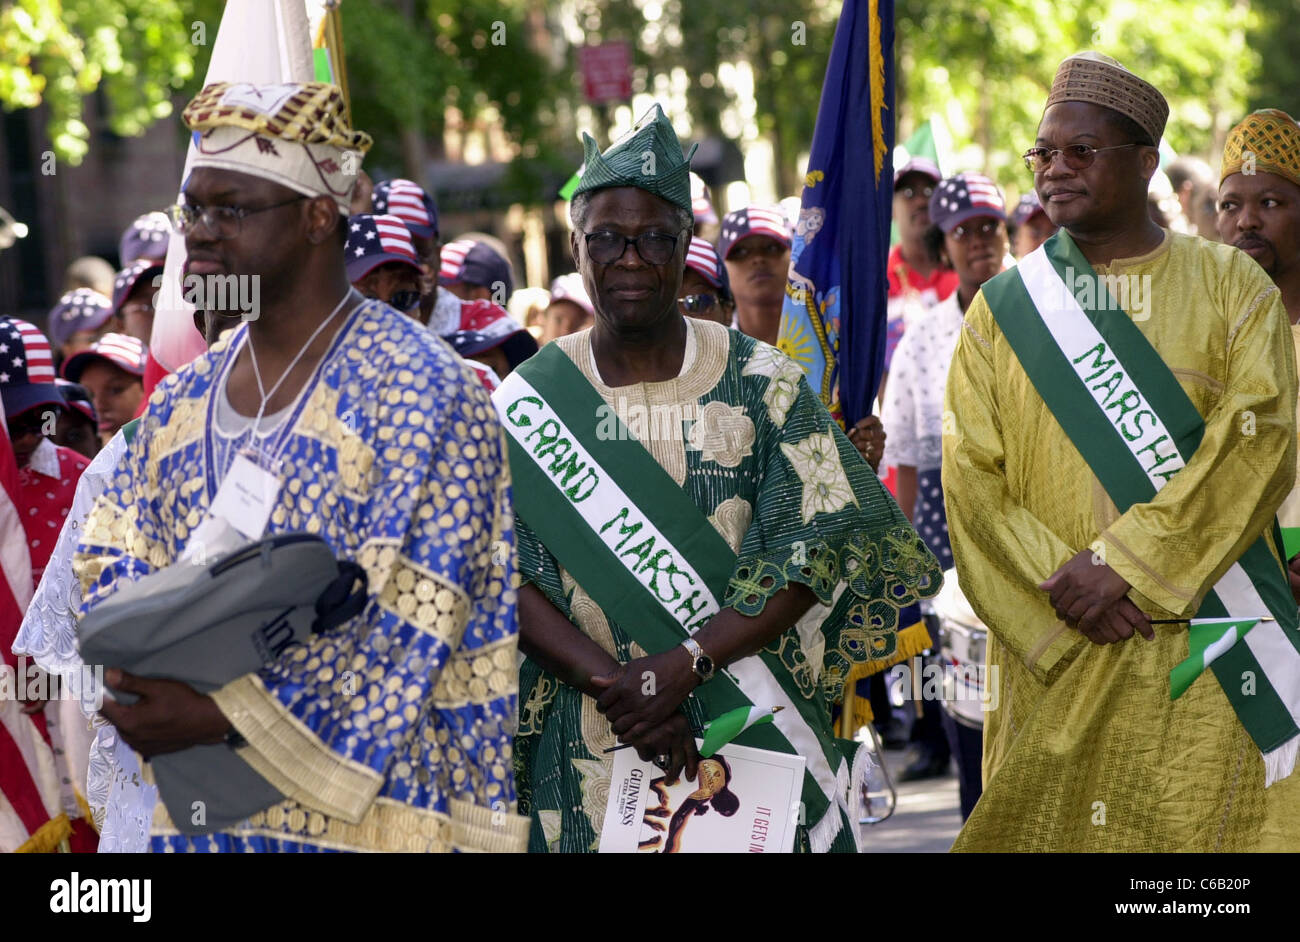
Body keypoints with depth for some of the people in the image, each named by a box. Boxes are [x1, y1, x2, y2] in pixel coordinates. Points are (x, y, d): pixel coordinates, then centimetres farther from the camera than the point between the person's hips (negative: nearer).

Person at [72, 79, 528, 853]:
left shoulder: (420, 390, -9)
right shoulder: (178, 404, 12)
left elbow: (409, 630, -15)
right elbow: (111, 574, 13)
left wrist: (223, 716, -20)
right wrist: (139, 666, -10)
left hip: (359, 817, -5)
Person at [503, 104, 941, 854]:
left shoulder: (762, 386, 1)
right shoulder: (528, 405, 2)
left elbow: (817, 550, -7)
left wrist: (682, 665, -18)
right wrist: (615, 685, -20)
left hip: (750, 741, 0)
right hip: (588, 757, 0)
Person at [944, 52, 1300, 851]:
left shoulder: (1229, 285, 5)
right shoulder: (1005, 307, 10)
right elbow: (972, 477, 2)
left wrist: (1124, 561, -16)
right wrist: (1063, 585, -14)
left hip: (1203, 656, -1)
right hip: (1057, 660, 1)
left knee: (1210, 822, -5)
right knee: (1053, 827, -1)